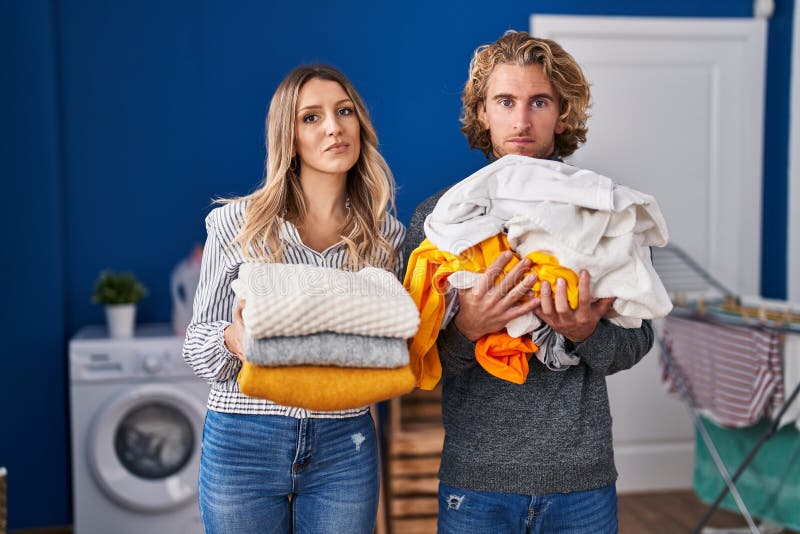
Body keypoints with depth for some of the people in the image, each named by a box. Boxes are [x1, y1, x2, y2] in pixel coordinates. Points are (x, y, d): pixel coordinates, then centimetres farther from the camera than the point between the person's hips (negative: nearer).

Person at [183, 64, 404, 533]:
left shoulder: (387, 234, 3)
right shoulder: (235, 223, -3)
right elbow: (198, 342, 1)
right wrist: (234, 339, -21)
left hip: (345, 447, 2)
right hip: (243, 443, -1)